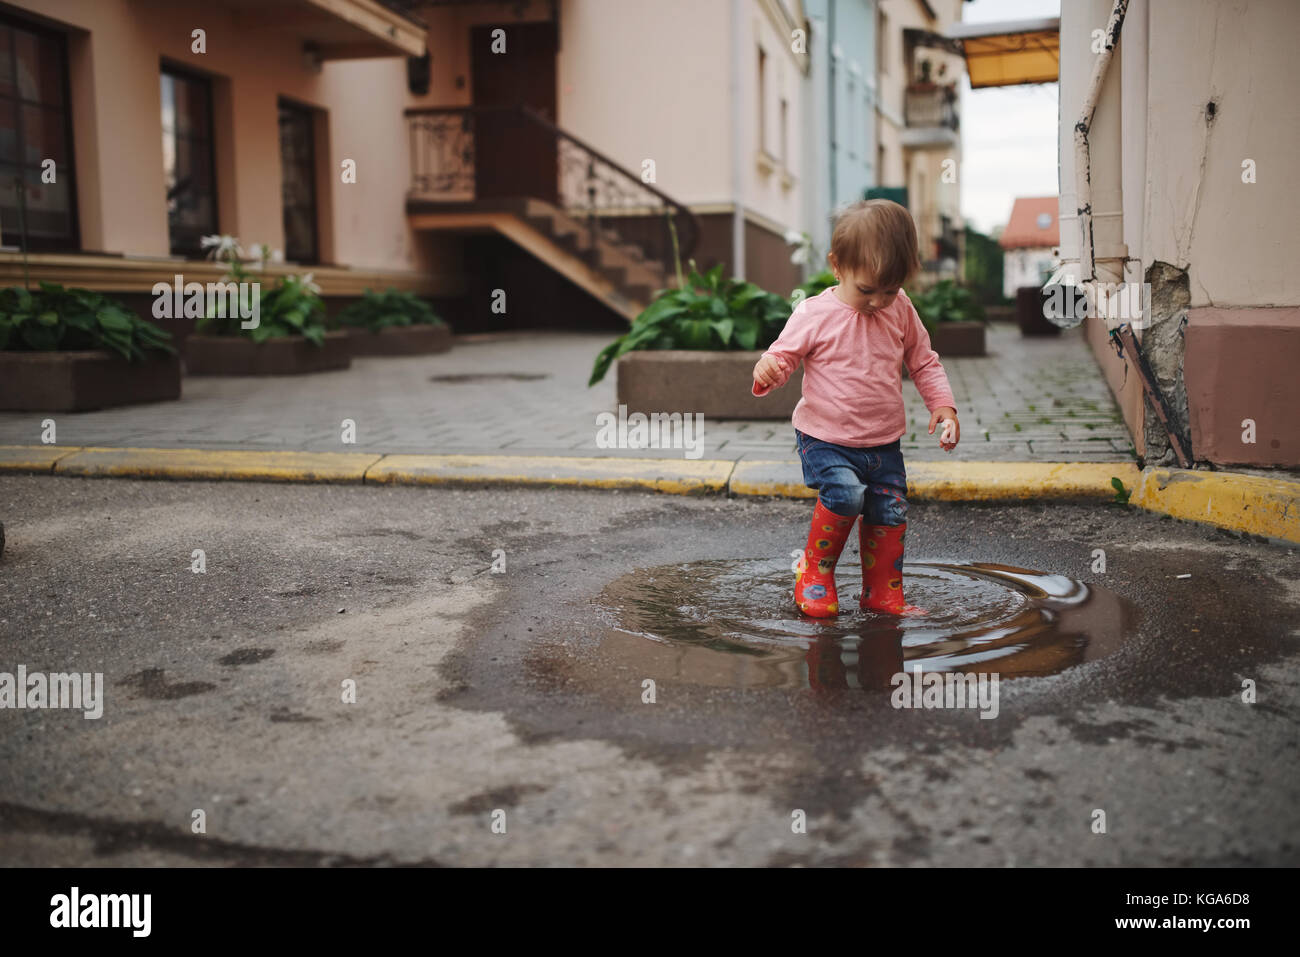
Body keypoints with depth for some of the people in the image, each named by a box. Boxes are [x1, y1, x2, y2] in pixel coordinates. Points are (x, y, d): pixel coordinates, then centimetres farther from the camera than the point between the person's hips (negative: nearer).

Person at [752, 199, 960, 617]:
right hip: (826, 440, -5)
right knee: (845, 493, -26)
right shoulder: (814, 315, -12)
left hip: (884, 442, 5)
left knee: (890, 512, 4)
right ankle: (815, 569, -1)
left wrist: (942, 404, 1)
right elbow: (785, 355, -6)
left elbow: (923, 361, 13)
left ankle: (883, 594, 22)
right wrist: (767, 369, -30)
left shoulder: (901, 310, 1)